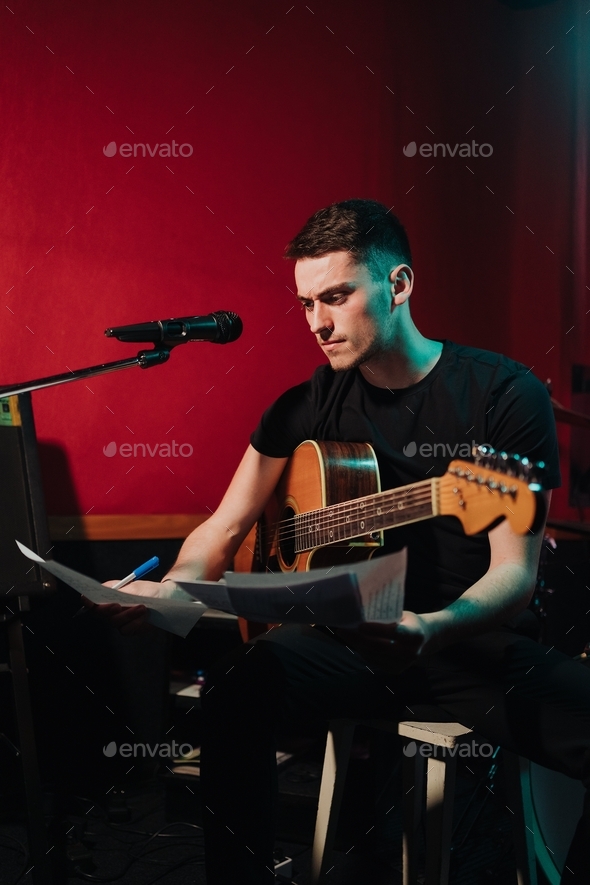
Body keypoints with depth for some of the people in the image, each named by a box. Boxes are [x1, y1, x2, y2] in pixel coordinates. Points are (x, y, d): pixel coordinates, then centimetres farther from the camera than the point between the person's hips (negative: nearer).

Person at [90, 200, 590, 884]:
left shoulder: (504, 393, -7)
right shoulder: (307, 407, 5)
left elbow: (516, 571, -12)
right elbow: (224, 531, 9)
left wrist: (435, 629, -33)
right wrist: (169, 588, -14)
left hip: (467, 637, -2)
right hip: (349, 636, 2)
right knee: (235, 690, -29)